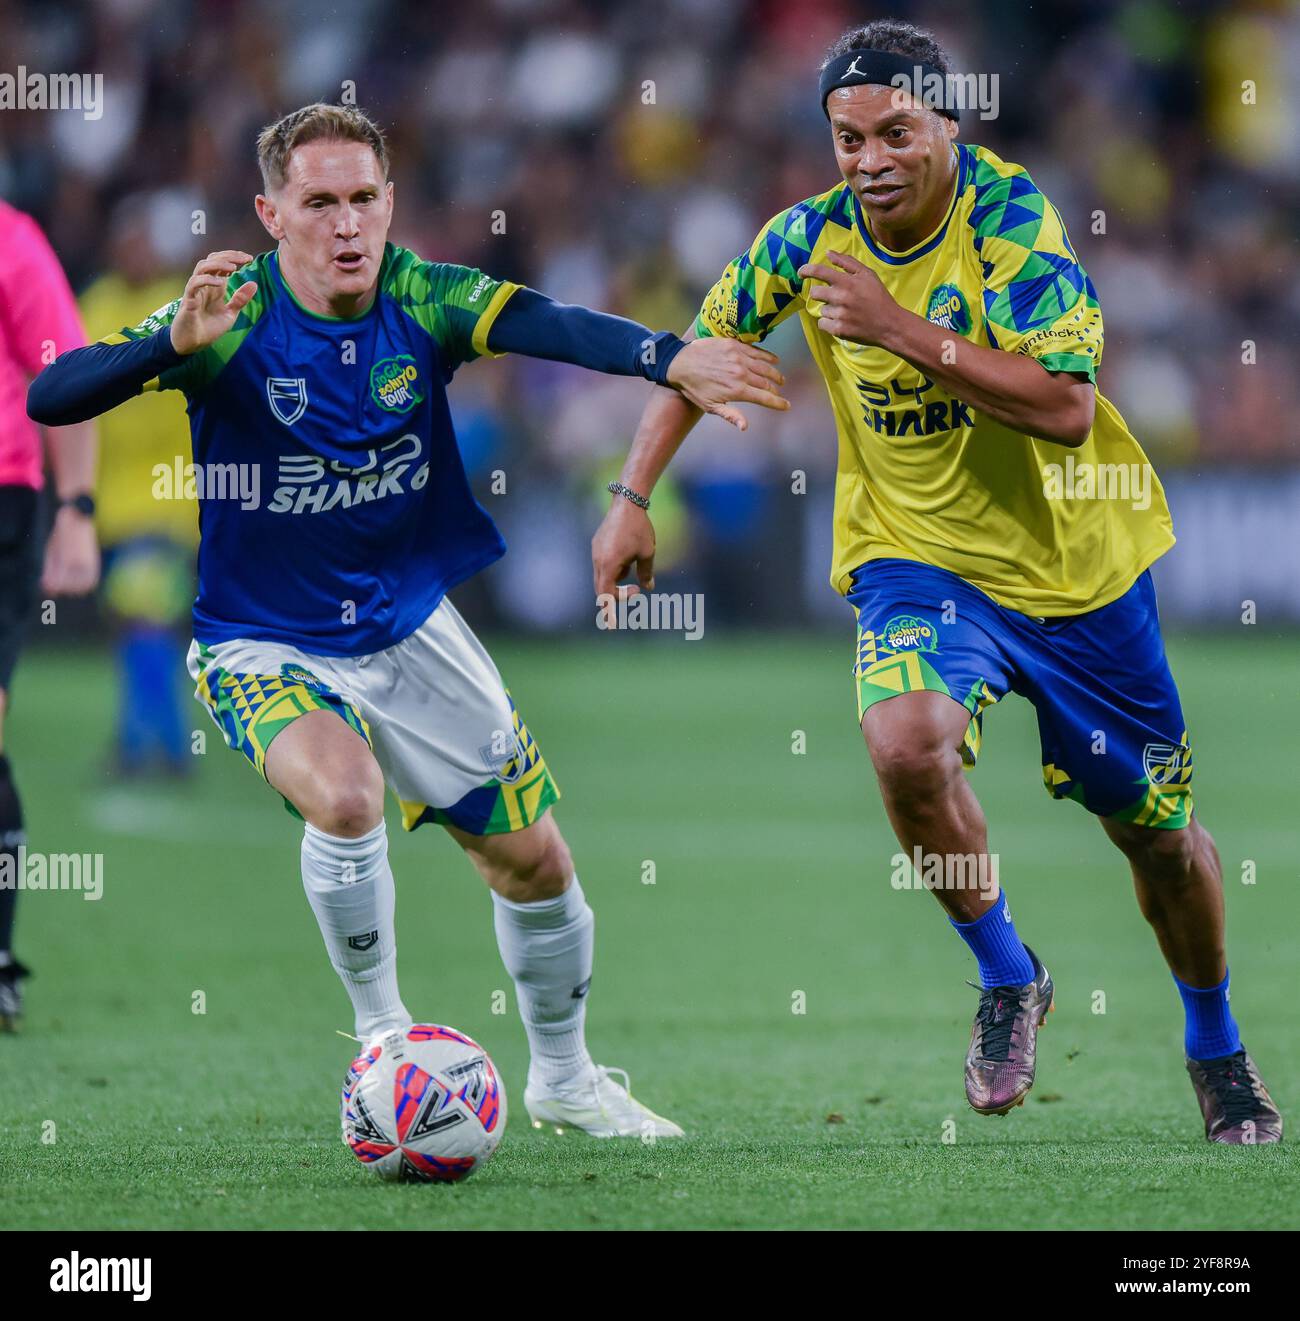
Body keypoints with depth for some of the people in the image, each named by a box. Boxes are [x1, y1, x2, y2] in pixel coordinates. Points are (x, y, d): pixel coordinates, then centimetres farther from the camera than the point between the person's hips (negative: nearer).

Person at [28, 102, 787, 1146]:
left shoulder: (421, 302, -12)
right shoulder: (234, 316, -19)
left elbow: (547, 324, -32)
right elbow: (50, 399, -27)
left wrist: (668, 357, -52)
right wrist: (175, 344, -45)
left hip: (409, 628, 4)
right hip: (264, 647, -4)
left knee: (535, 863, 8)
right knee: (345, 794, -33)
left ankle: (564, 1079, 34)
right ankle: (383, 1036, -9)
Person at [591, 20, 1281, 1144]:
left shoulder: (1011, 217, -21)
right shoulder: (810, 240, -9)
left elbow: (1068, 407, -30)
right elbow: (704, 349, 9)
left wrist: (906, 330, -35)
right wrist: (633, 495, 2)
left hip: (1074, 556, -1)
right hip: (915, 552, 2)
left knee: (1158, 830, 10)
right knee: (908, 744, -30)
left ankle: (1216, 1044, 39)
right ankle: (1007, 982, -5)